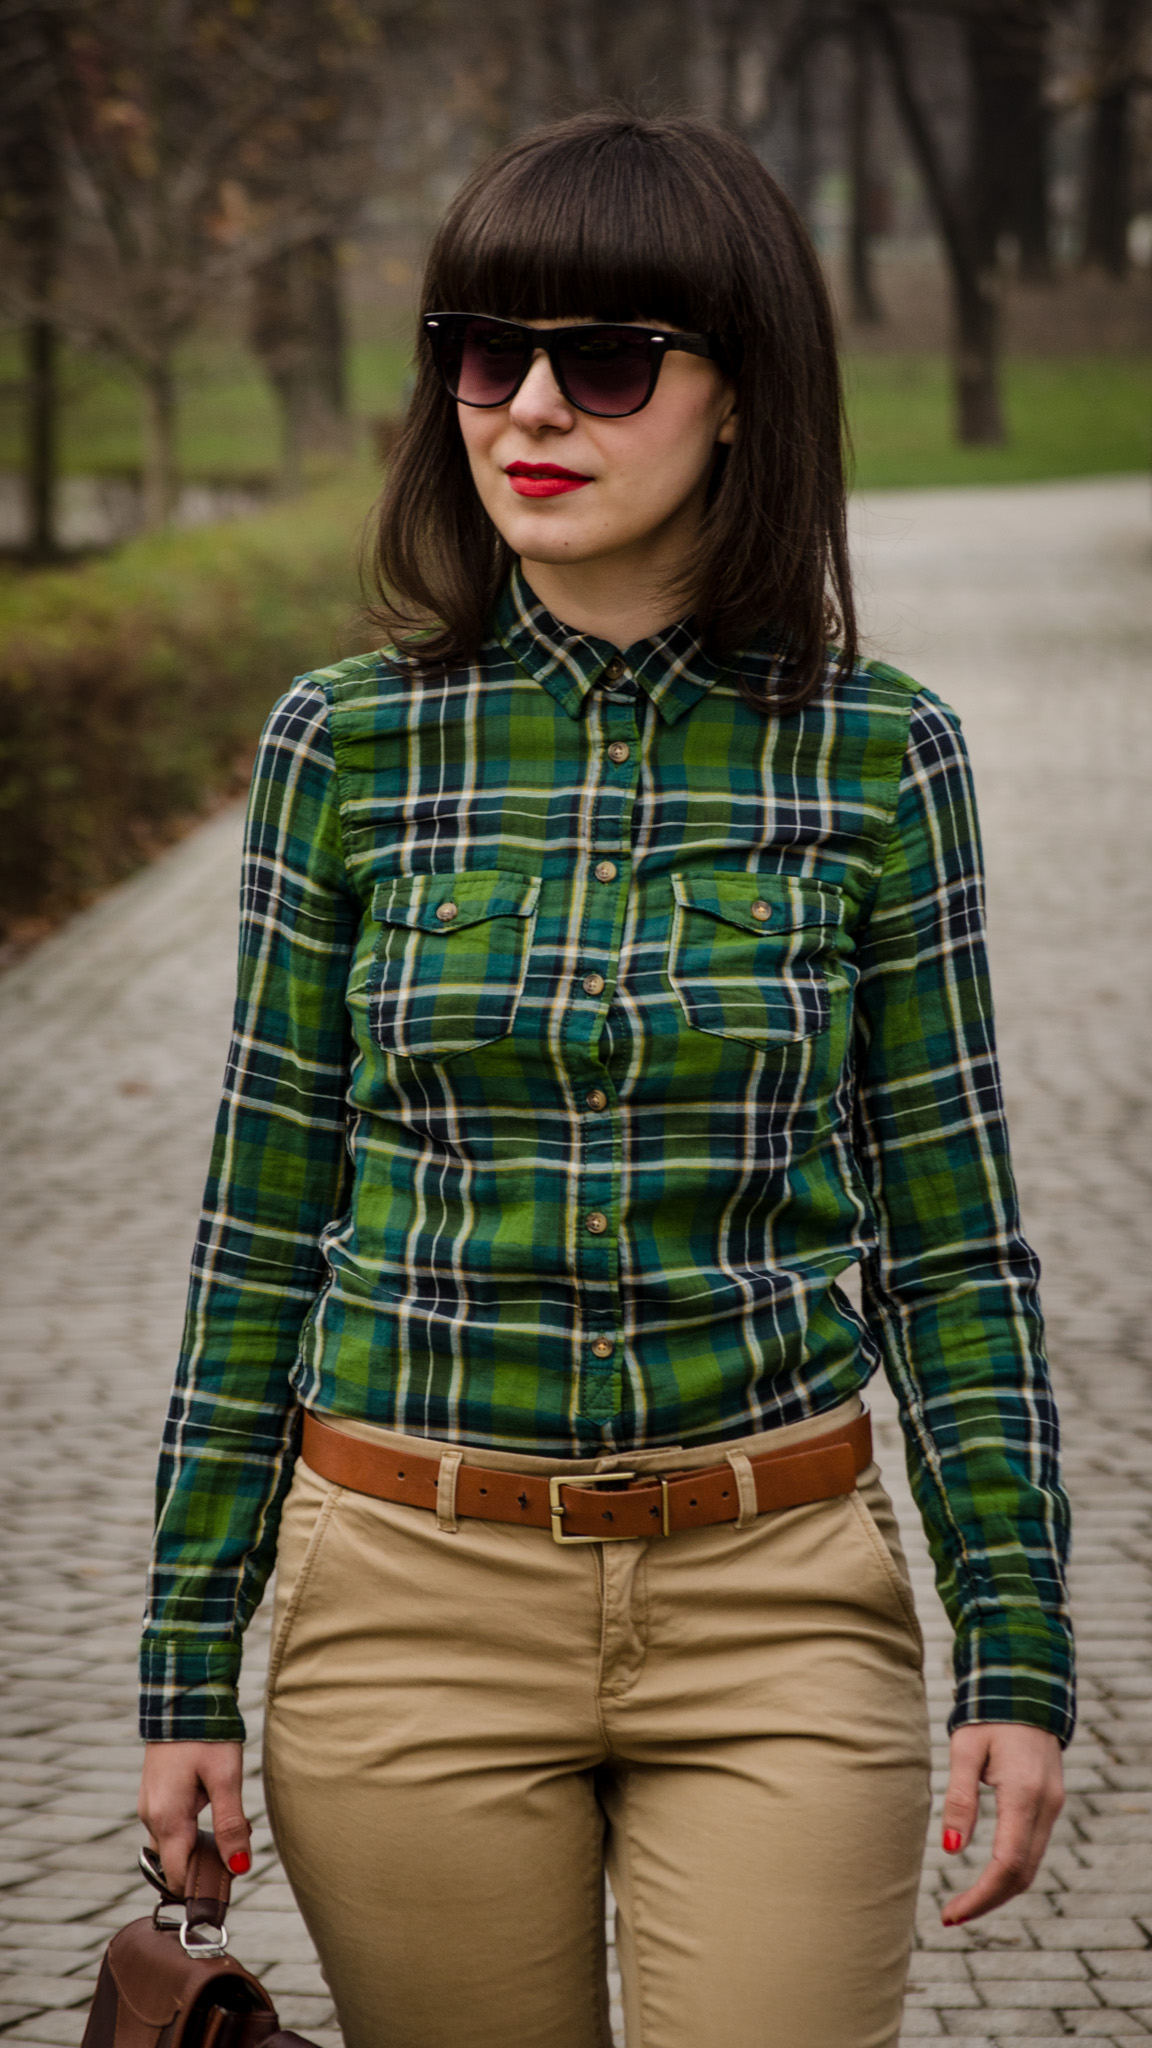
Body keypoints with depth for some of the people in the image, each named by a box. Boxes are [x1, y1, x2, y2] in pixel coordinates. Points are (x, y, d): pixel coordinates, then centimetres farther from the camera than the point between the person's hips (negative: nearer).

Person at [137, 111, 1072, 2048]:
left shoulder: (876, 755, -2)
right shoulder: (348, 745, 0)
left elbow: (948, 1235, 3)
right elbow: (265, 1221, 5)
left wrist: (1018, 1653, -1)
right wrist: (189, 1664, 4)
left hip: (776, 1599, 0)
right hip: (415, 1598, 1)